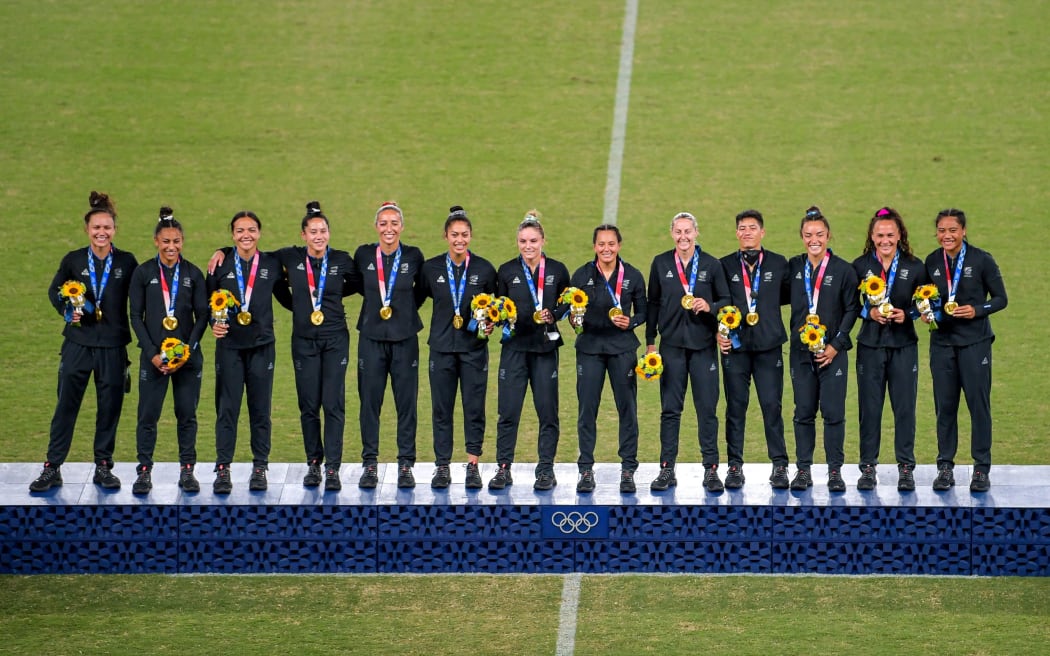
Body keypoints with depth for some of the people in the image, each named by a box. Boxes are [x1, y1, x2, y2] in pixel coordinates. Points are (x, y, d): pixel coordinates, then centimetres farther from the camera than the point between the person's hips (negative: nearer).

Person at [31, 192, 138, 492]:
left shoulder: (127, 262, 1)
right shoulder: (73, 260, 2)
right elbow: (54, 291, 16)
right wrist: (68, 310, -1)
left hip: (113, 346, 0)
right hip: (78, 343, 0)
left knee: (110, 407, 5)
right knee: (66, 405, 0)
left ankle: (103, 467, 17)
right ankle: (52, 468, 5)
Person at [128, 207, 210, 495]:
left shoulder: (193, 274, 4)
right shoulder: (143, 273, 2)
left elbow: (202, 316, 3)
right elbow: (136, 316, 2)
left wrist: (188, 350, -9)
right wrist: (153, 353, -8)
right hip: (153, 356, -1)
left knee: (187, 414, 4)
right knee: (148, 415, -2)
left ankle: (187, 470, 11)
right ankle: (144, 471, 4)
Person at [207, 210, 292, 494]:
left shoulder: (272, 264, 5)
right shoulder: (222, 265, 3)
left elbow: (287, 300, 11)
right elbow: (209, 302, 8)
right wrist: (214, 323, -9)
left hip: (261, 345, 1)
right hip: (229, 345, -1)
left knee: (261, 409, 4)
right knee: (226, 409, -2)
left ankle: (260, 468, 13)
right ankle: (223, 469, 2)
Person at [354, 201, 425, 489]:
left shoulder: (414, 256, 0)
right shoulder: (364, 255, 2)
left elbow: (422, 289, 15)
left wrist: (408, 309, 6)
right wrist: (376, 303, 9)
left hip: (404, 338, -1)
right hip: (372, 337, 1)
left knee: (406, 402, 1)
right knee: (369, 401, 1)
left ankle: (406, 465, 8)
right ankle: (370, 463, 9)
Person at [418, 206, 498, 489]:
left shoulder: (484, 269, 0)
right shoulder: (431, 268, 2)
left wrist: (490, 322, -6)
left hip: (474, 346, -1)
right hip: (442, 345, 1)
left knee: (474, 406, 0)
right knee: (441, 407, 3)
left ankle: (473, 465, 8)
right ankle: (442, 466, 10)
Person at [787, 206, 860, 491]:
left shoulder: (843, 270, -2)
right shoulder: (793, 267, 6)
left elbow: (852, 309, -1)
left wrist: (836, 345, -8)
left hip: (832, 351, -2)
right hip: (801, 350, 2)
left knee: (833, 412, -3)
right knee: (803, 412, 5)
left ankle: (835, 471, 4)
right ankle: (803, 470, 11)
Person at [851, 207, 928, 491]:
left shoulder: (914, 266, 2)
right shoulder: (859, 266, 1)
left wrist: (906, 314, -11)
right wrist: (870, 313, -12)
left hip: (904, 344, 0)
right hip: (870, 345, 0)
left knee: (905, 406, 0)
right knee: (869, 406, 1)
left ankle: (906, 468, 9)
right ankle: (868, 467, 10)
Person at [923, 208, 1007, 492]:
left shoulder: (982, 260, -4)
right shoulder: (931, 262, 6)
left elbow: (1000, 298, 0)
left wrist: (977, 310, -16)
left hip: (975, 341, -3)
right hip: (942, 341, 3)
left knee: (979, 404, -2)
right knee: (945, 406, 4)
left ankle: (981, 469, 5)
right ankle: (945, 467, 13)